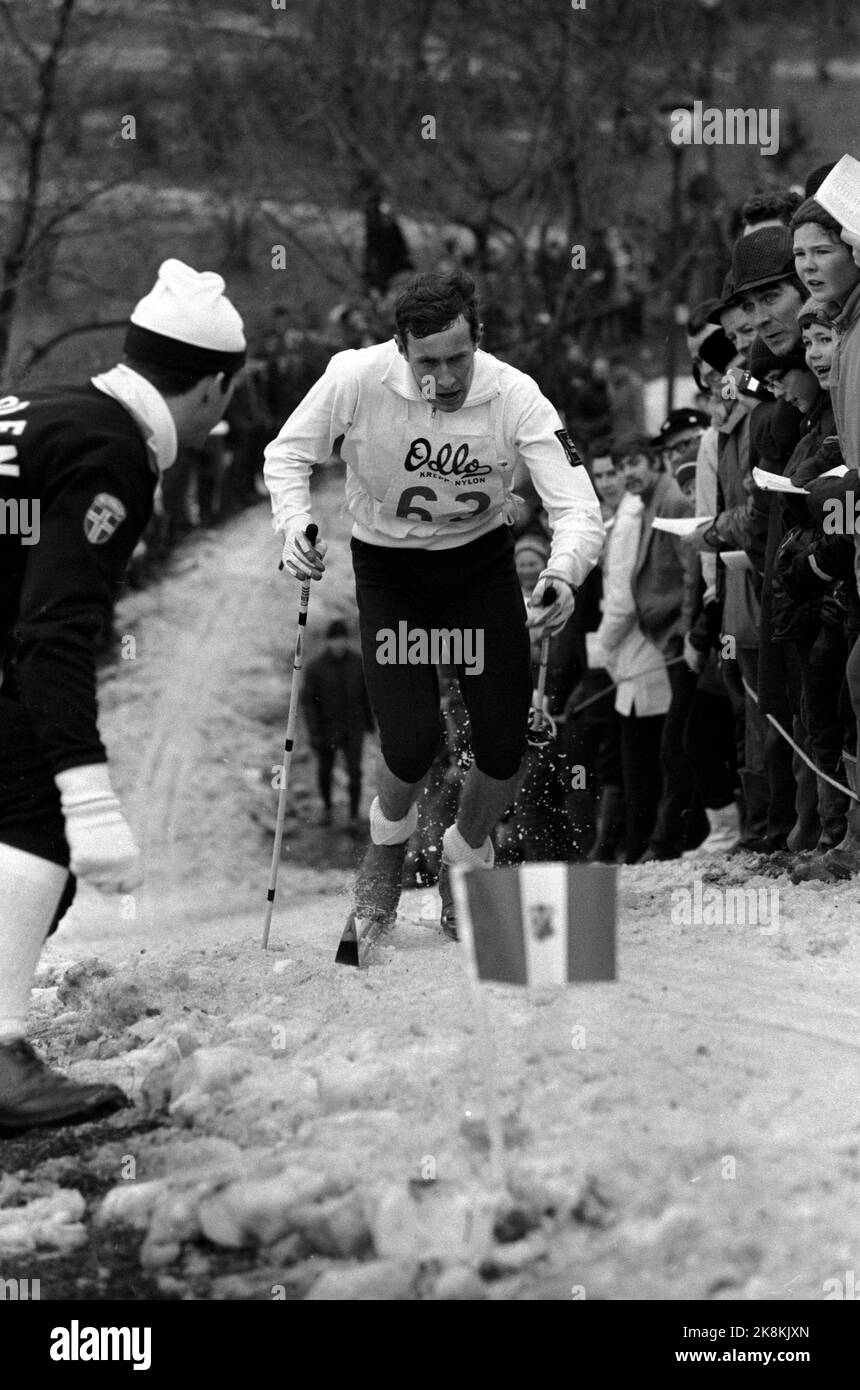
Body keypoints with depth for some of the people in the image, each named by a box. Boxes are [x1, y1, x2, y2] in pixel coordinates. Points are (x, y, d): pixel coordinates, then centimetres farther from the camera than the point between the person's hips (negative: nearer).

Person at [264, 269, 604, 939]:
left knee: (505, 748, -5)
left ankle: (467, 854, 29)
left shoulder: (514, 396, -24)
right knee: (412, 742, -15)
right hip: (390, 567, -1)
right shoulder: (357, 379, -24)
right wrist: (295, 524, -27)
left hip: (482, 560, 1)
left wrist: (563, 572, -49)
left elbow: (579, 506, -29)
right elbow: (289, 454, -7)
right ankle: (389, 835, 22)